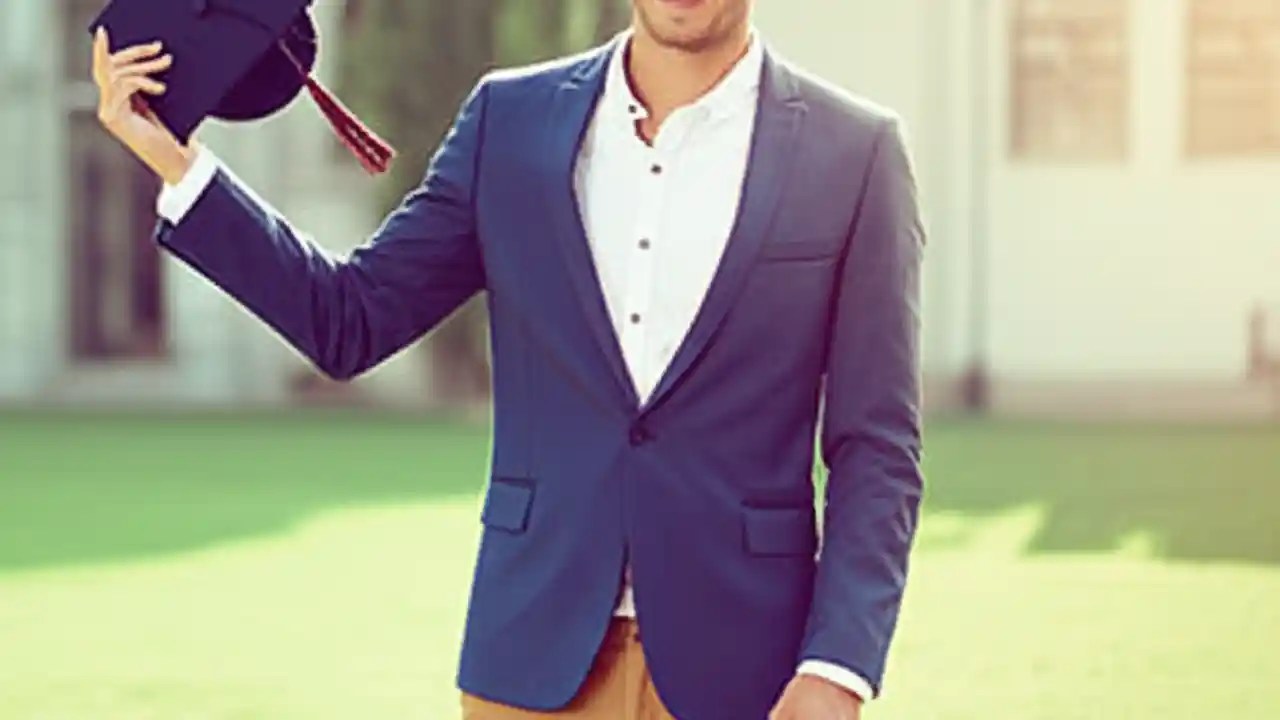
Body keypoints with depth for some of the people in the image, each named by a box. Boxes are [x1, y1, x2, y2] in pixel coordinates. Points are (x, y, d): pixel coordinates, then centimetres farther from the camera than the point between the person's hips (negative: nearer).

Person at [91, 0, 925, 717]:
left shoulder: (855, 152, -1)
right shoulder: (512, 118, 7)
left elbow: (875, 449, -2)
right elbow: (351, 322, 8)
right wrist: (175, 164, -1)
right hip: (537, 651, 2)